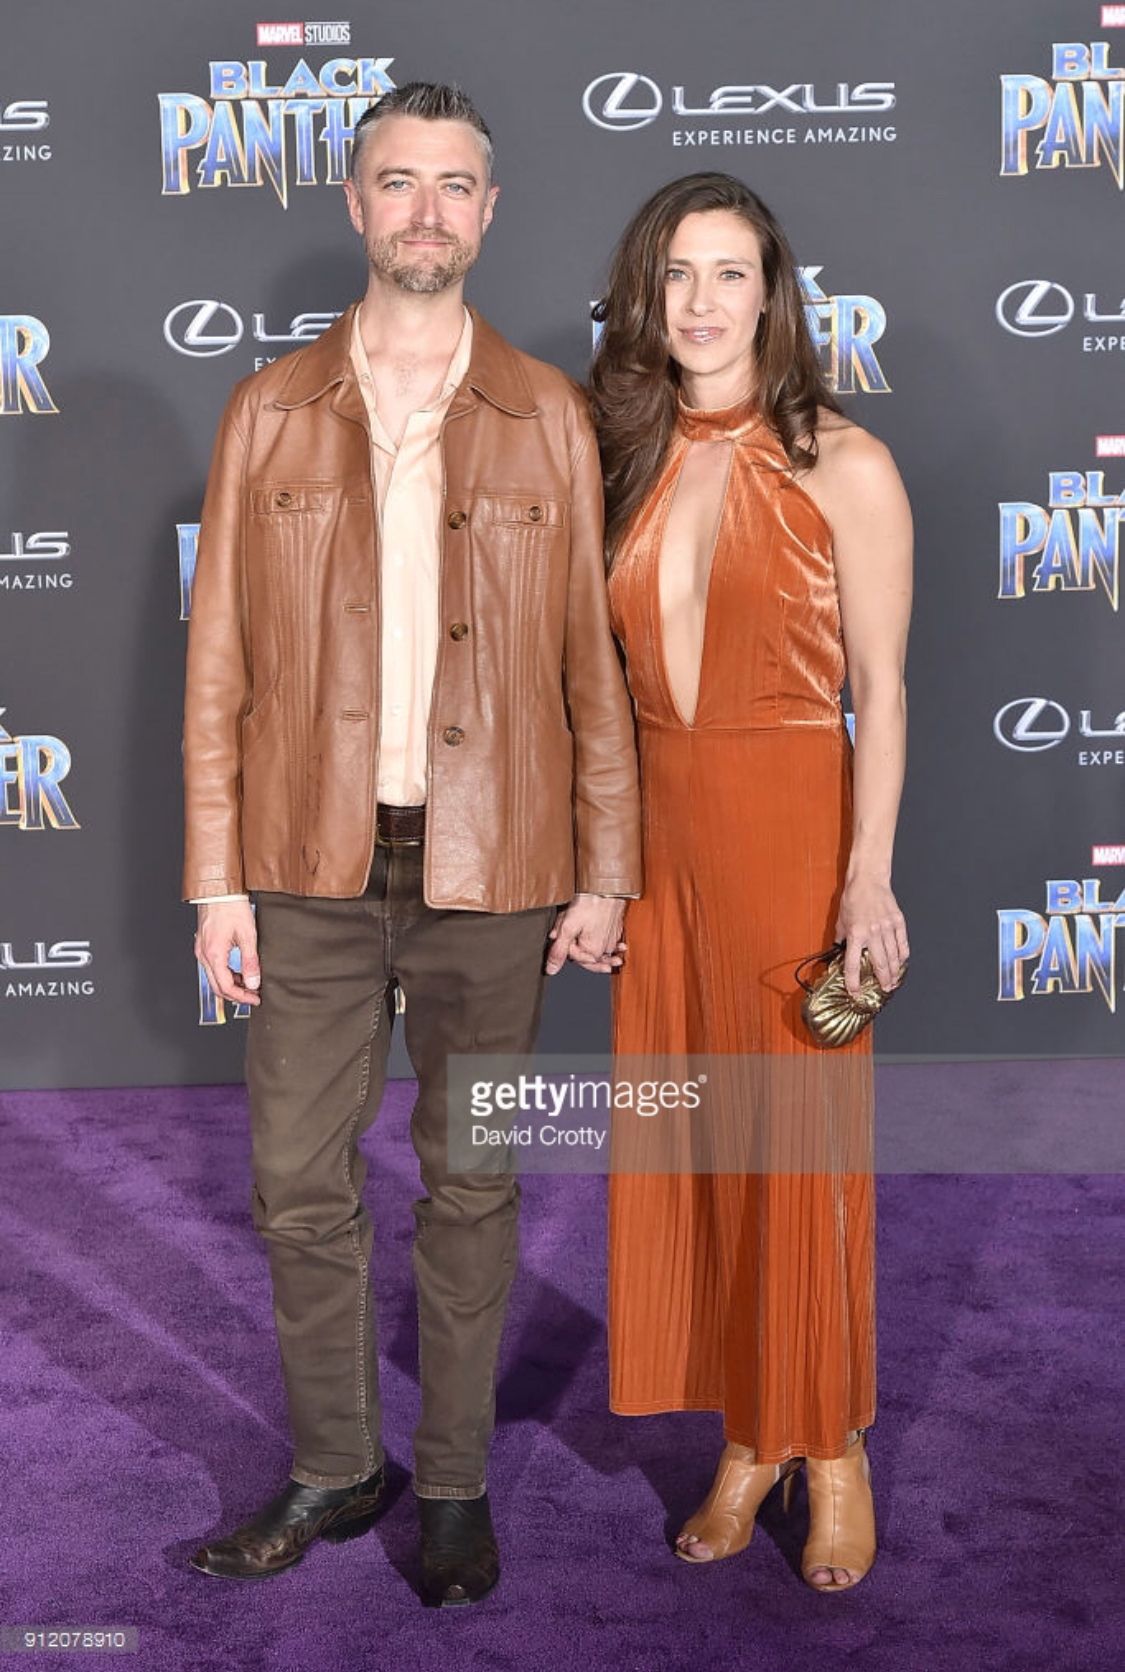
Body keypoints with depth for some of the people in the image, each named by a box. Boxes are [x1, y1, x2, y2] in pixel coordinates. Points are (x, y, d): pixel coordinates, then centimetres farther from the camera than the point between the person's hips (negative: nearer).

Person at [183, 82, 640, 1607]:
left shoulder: (548, 417, 5)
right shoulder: (270, 413, 7)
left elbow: (592, 656, 4)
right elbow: (219, 660, 5)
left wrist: (605, 869, 0)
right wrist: (216, 877, -1)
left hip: (489, 864, -1)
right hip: (313, 858, 1)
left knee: (471, 1183, 9)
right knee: (300, 1181, 7)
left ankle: (457, 1484, 26)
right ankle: (333, 1468, 28)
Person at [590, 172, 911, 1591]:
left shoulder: (845, 469, -6)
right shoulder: (625, 459, 7)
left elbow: (879, 687, -7)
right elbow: (607, 671, 9)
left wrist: (868, 875, -13)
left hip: (790, 823, -4)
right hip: (658, 828, 5)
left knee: (804, 1145, 5)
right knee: (691, 1137, 10)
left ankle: (832, 1447, 25)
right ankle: (748, 1437, 28)